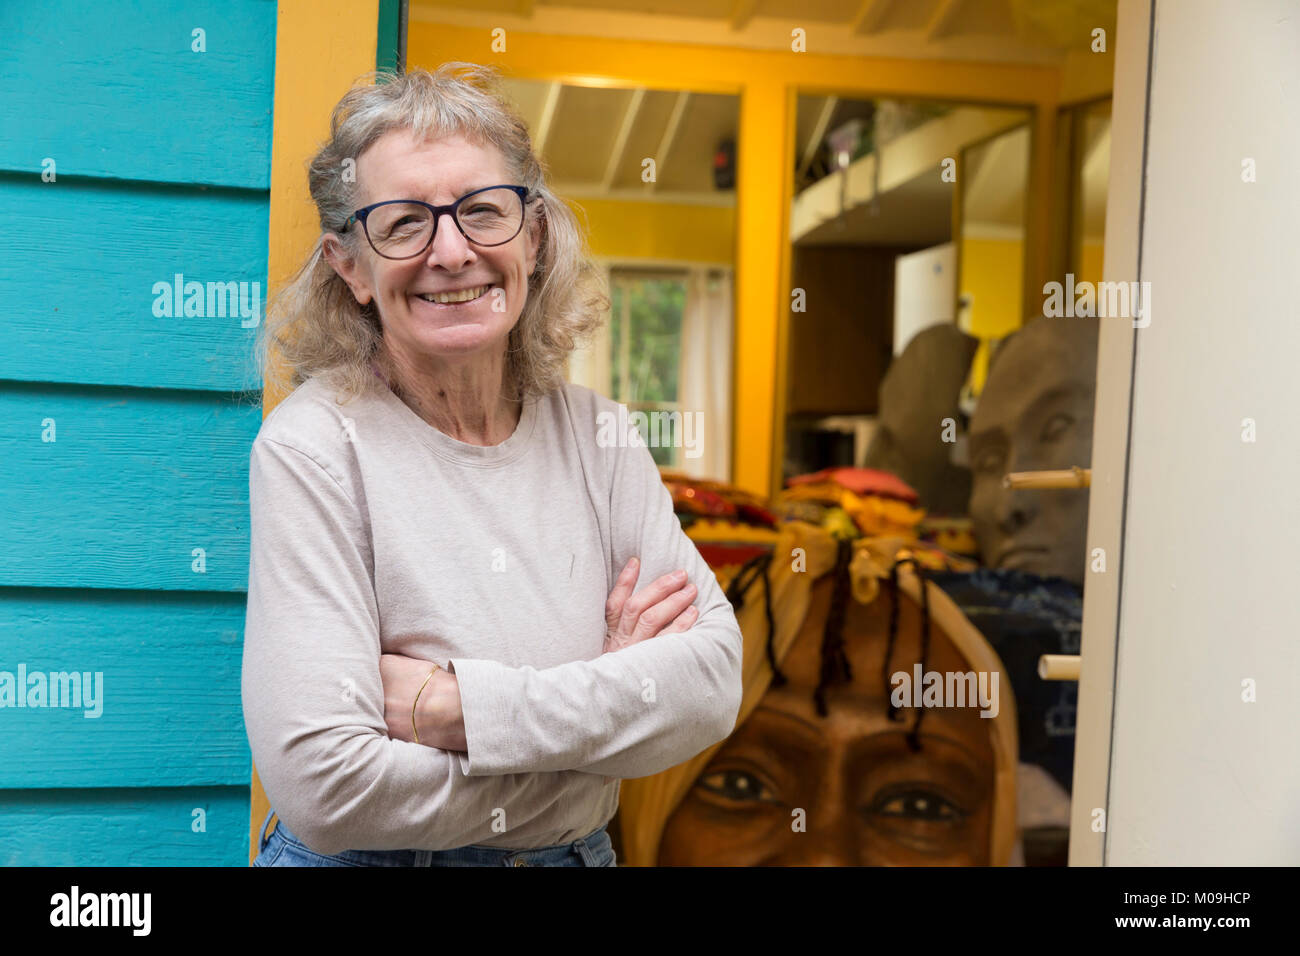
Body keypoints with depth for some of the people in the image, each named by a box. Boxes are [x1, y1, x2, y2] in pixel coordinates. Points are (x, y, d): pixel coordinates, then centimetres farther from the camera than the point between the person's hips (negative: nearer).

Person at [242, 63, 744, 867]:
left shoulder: (596, 433, -7)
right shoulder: (313, 448, -19)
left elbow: (714, 678, -15)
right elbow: (324, 786, -27)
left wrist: (458, 705, -25)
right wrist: (604, 699, -19)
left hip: (579, 852, 3)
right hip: (364, 860, -3)